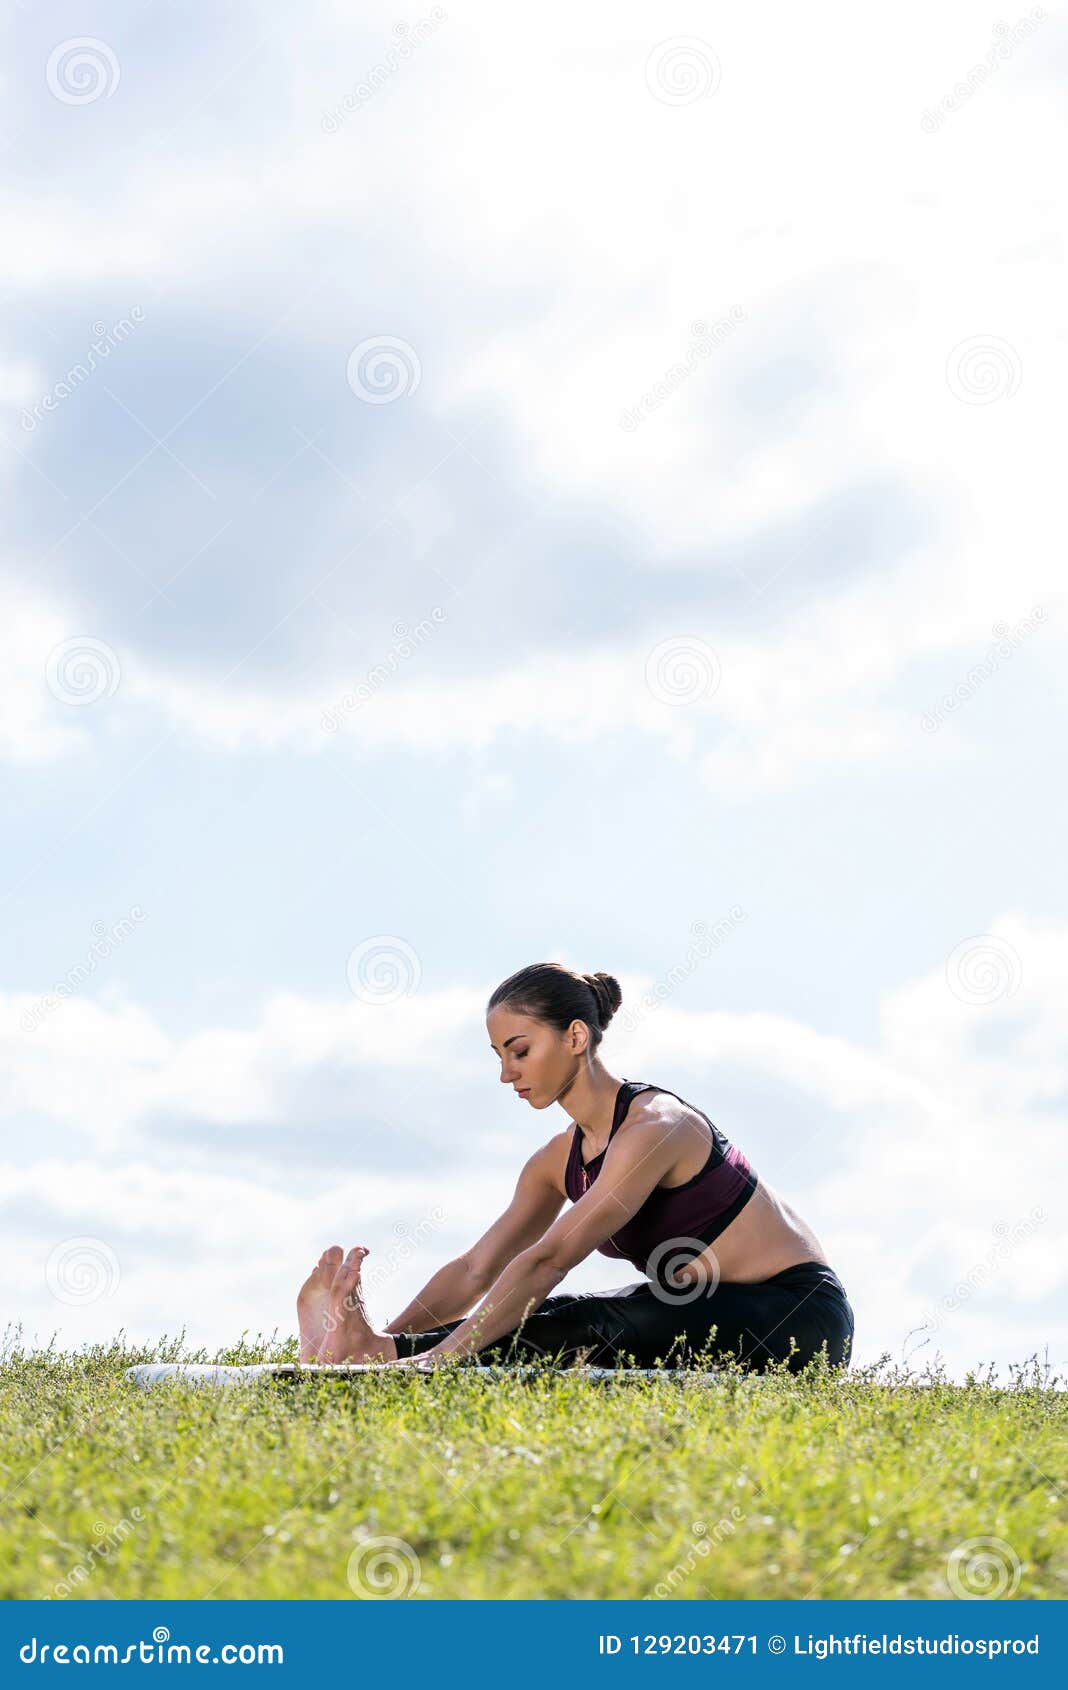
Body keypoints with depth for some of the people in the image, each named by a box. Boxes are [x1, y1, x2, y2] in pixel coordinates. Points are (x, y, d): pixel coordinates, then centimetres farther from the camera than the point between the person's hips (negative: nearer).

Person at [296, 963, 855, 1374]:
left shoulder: (652, 1127, -21)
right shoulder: (561, 1159, 7)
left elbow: (546, 1260, -30)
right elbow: (476, 1269, 4)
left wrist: (437, 1357, -35)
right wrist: (382, 1344, -9)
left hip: (798, 1317, -9)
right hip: (713, 1317, 9)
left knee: (590, 1327, -25)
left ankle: (395, 1356, -29)